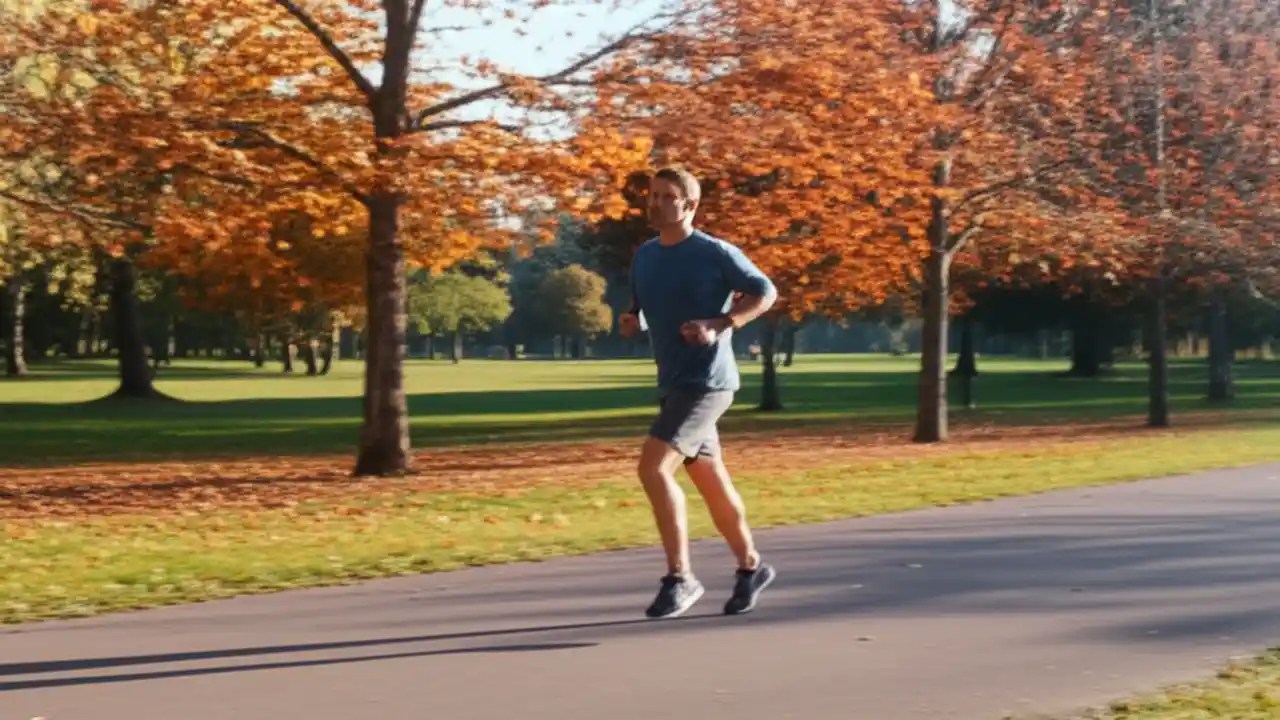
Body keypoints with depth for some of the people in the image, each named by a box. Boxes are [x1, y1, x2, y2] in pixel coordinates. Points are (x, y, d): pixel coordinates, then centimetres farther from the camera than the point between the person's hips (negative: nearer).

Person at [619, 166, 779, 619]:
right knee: (711, 483, 15)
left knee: (653, 467, -20)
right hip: (673, 385, 8)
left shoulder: (715, 253, -10)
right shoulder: (644, 256, 10)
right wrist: (630, 322, -1)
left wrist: (719, 326, -16)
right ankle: (751, 567, 32)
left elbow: (766, 293, -4)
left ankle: (680, 577, -10)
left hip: (708, 383, -7)